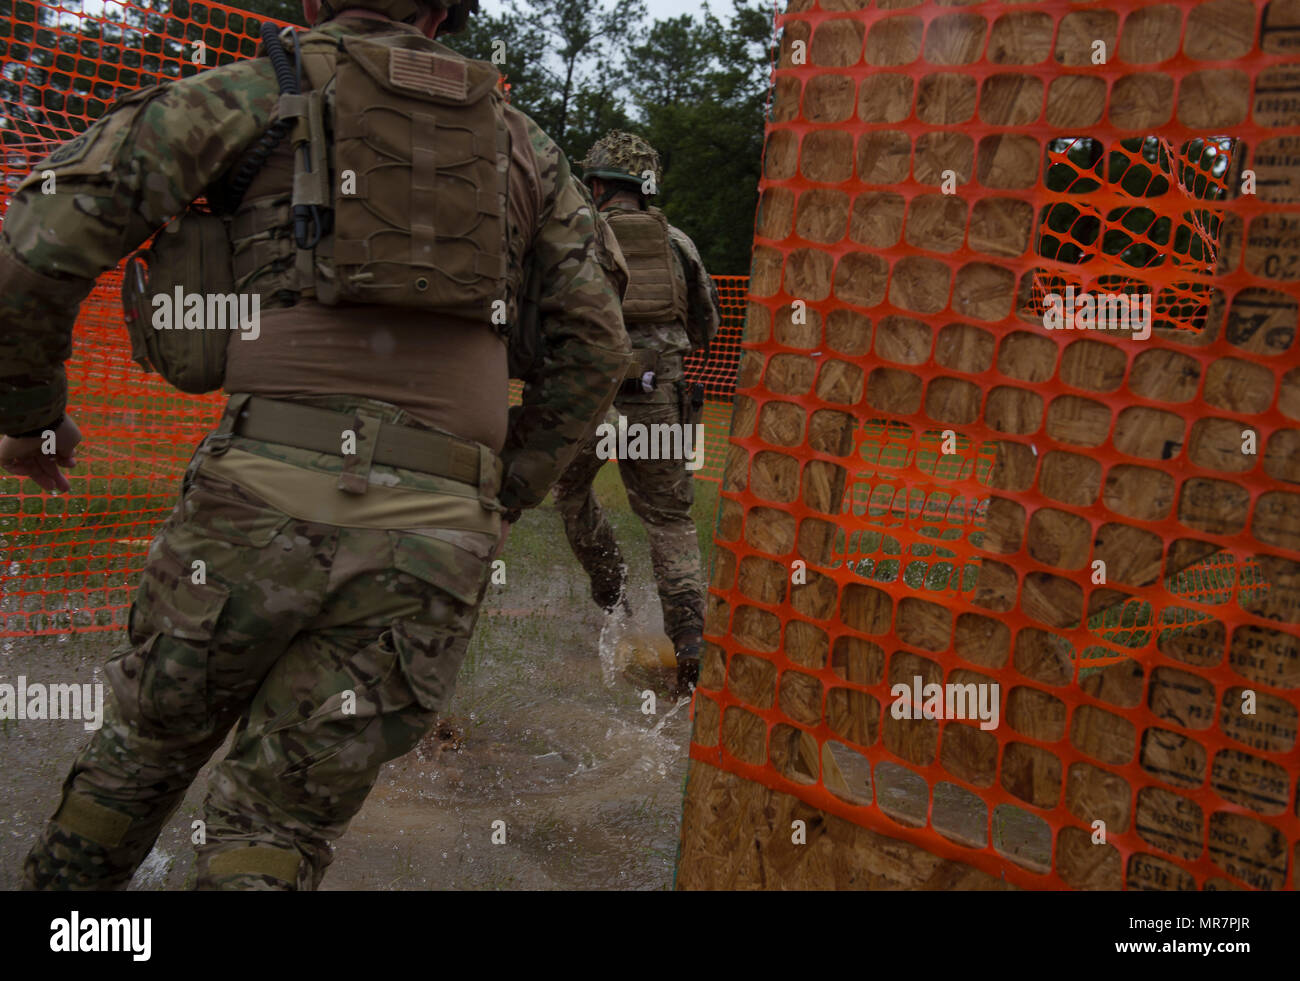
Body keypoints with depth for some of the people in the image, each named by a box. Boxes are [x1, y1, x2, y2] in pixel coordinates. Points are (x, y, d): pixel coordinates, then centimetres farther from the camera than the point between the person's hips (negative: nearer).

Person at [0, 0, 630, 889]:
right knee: (276, 830, 10)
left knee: (155, 734, 26)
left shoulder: (253, 90, 13)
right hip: (435, 537, 2)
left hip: (268, 496, -1)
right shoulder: (518, 140, 22)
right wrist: (505, 501, 24)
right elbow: (597, 342, 17)